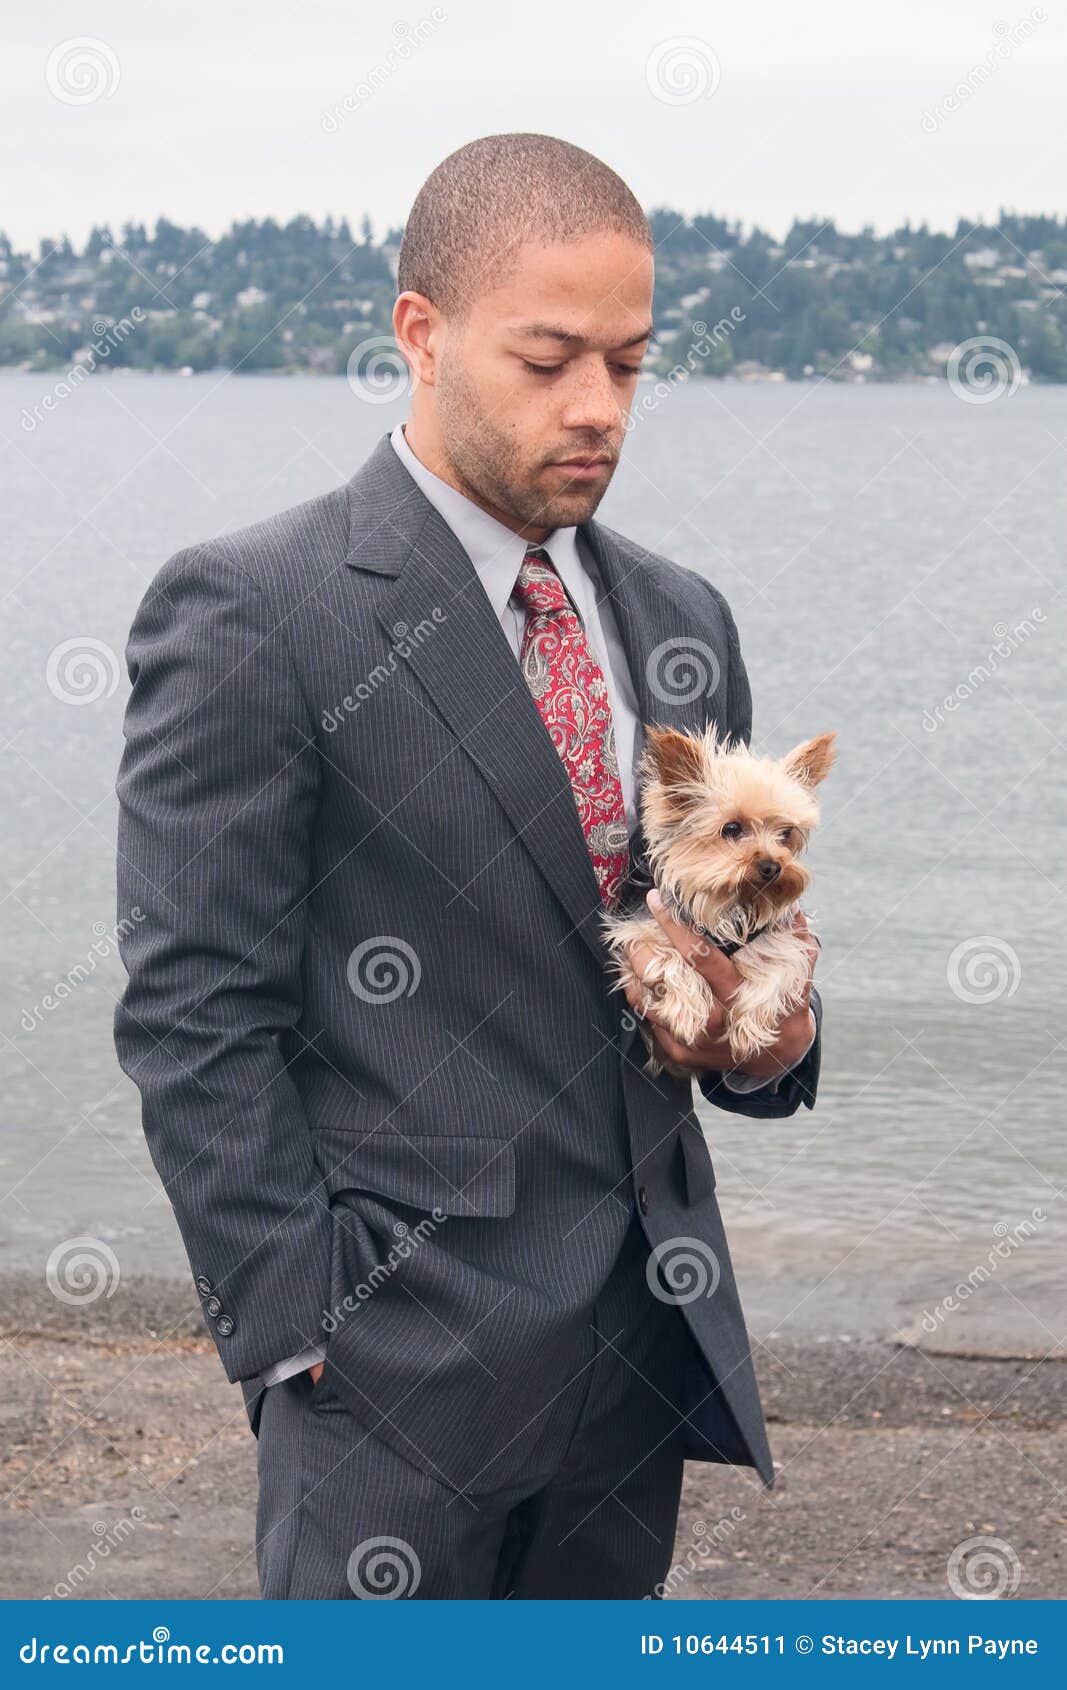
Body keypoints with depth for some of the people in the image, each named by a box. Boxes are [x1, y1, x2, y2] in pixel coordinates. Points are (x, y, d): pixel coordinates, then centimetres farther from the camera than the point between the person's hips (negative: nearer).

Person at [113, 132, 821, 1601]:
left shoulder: (681, 623, 11)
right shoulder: (249, 616, -10)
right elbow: (198, 1025, -11)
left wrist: (771, 1031, -4)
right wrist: (303, 1338, -14)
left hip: (645, 1336, 6)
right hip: (399, 1358, -6)